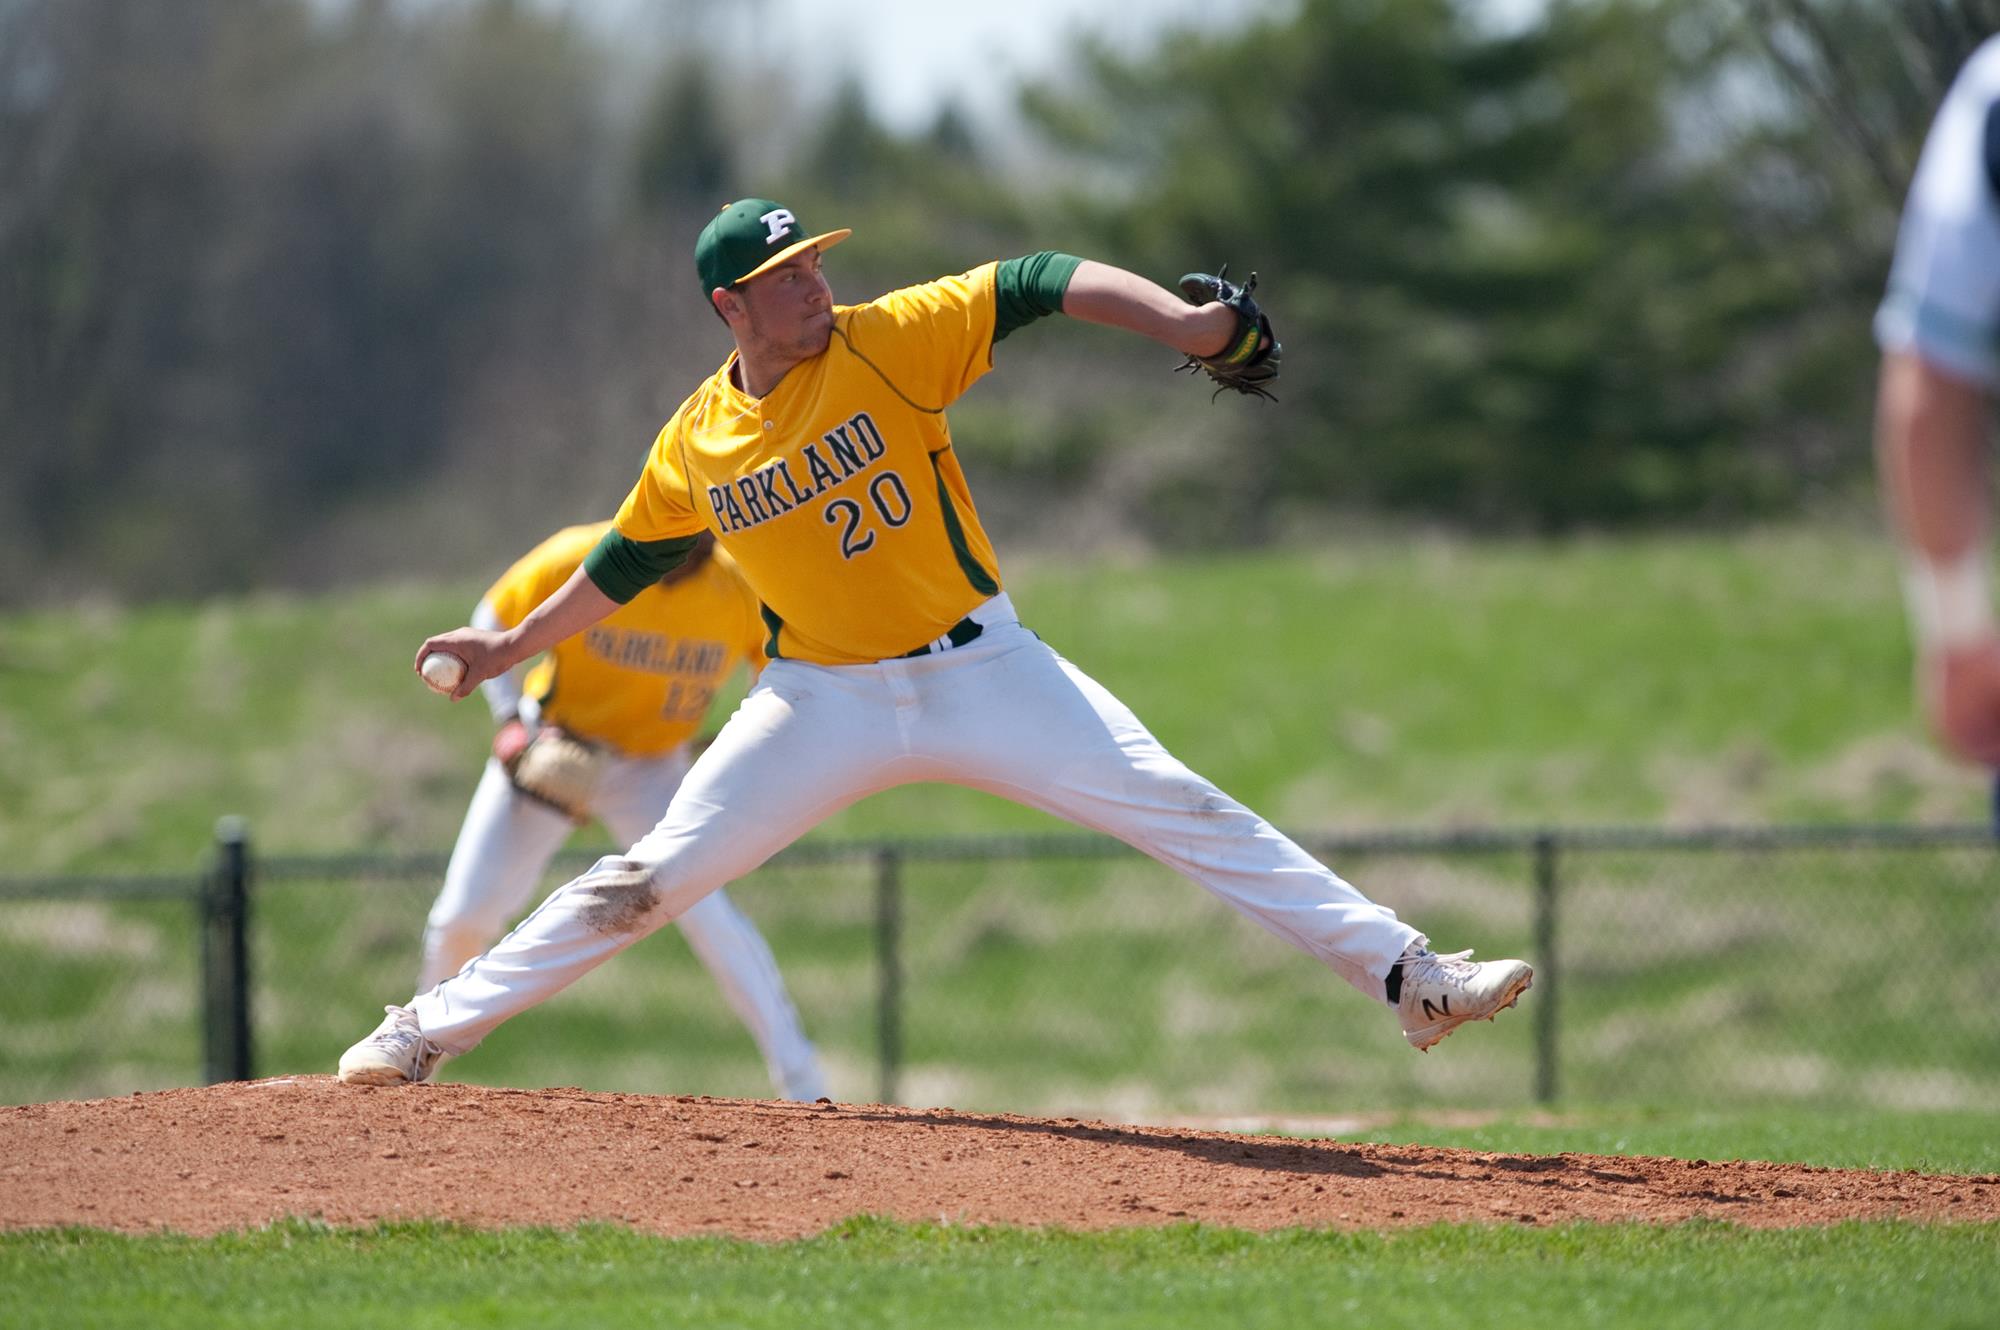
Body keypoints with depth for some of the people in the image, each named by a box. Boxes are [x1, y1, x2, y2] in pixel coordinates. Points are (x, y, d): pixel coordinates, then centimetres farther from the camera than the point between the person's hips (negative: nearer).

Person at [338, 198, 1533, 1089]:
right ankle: (427, 1030, 9)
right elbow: (627, 560, 17)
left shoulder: (893, 342, -10)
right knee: (653, 878, -2)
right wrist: (512, 646, 22)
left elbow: (1040, 287, -19)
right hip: (821, 698, 1)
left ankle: (1408, 975, -12)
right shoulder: (697, 443, -1)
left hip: (980, 669, -1)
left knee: (1178, 807, -12)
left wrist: (1181, 322, -33)